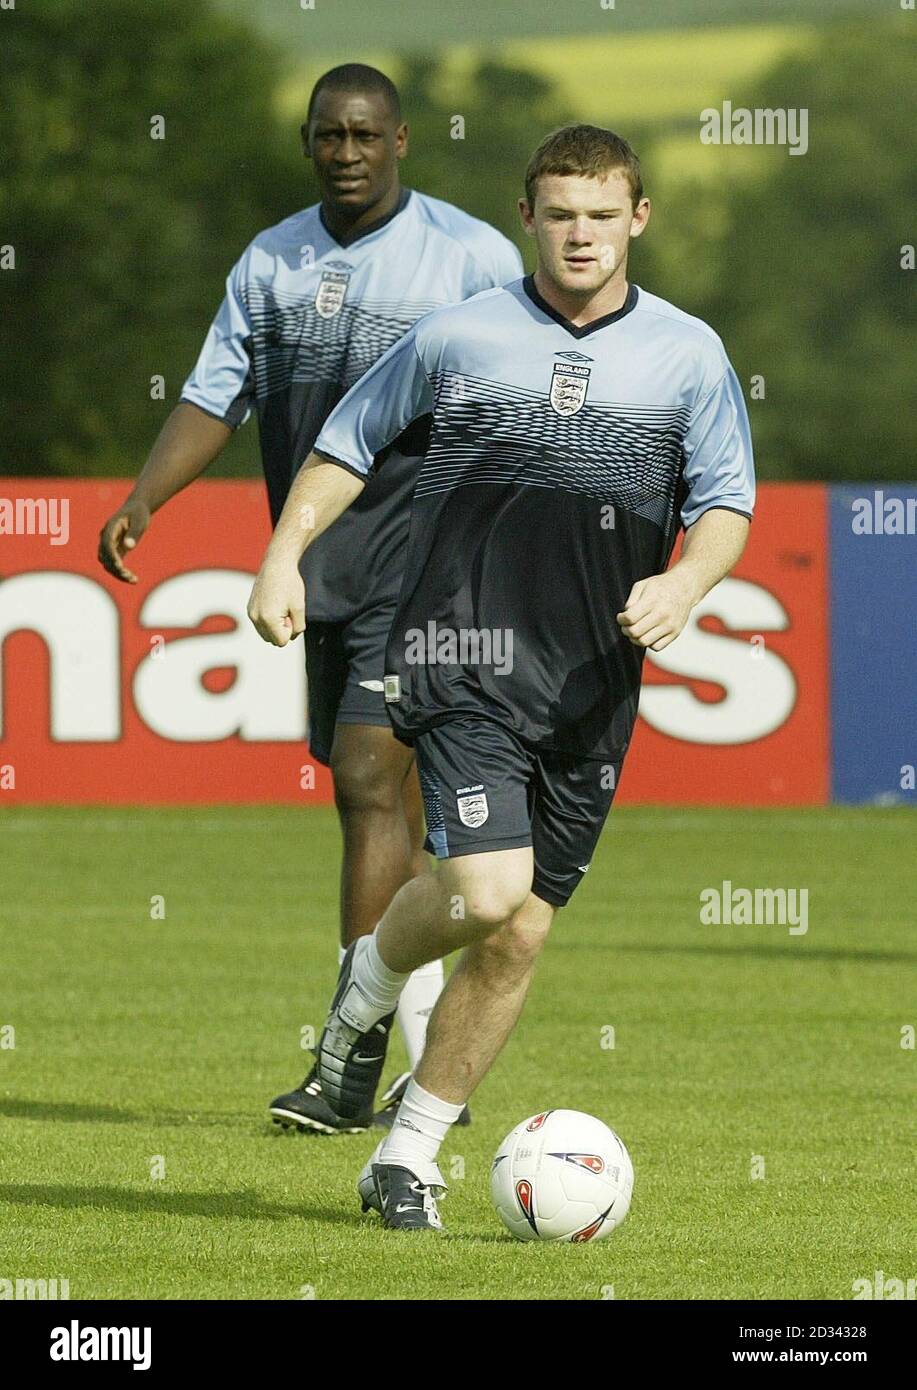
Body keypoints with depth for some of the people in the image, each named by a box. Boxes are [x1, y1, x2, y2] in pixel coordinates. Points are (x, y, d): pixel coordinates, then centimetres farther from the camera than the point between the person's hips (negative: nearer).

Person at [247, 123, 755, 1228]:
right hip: (464, 654, -3)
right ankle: (373, 981, 14)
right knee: (487, 886, -20)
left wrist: (684, 582, -8)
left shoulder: (688, 355, 8)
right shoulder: (459, 336, 5)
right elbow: (348, 441, 16)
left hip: (592, 681, 3)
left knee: (520, 932, 1)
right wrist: (284, 554, 5)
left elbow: (727, 503, 12)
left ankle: (411, 1154, 15)